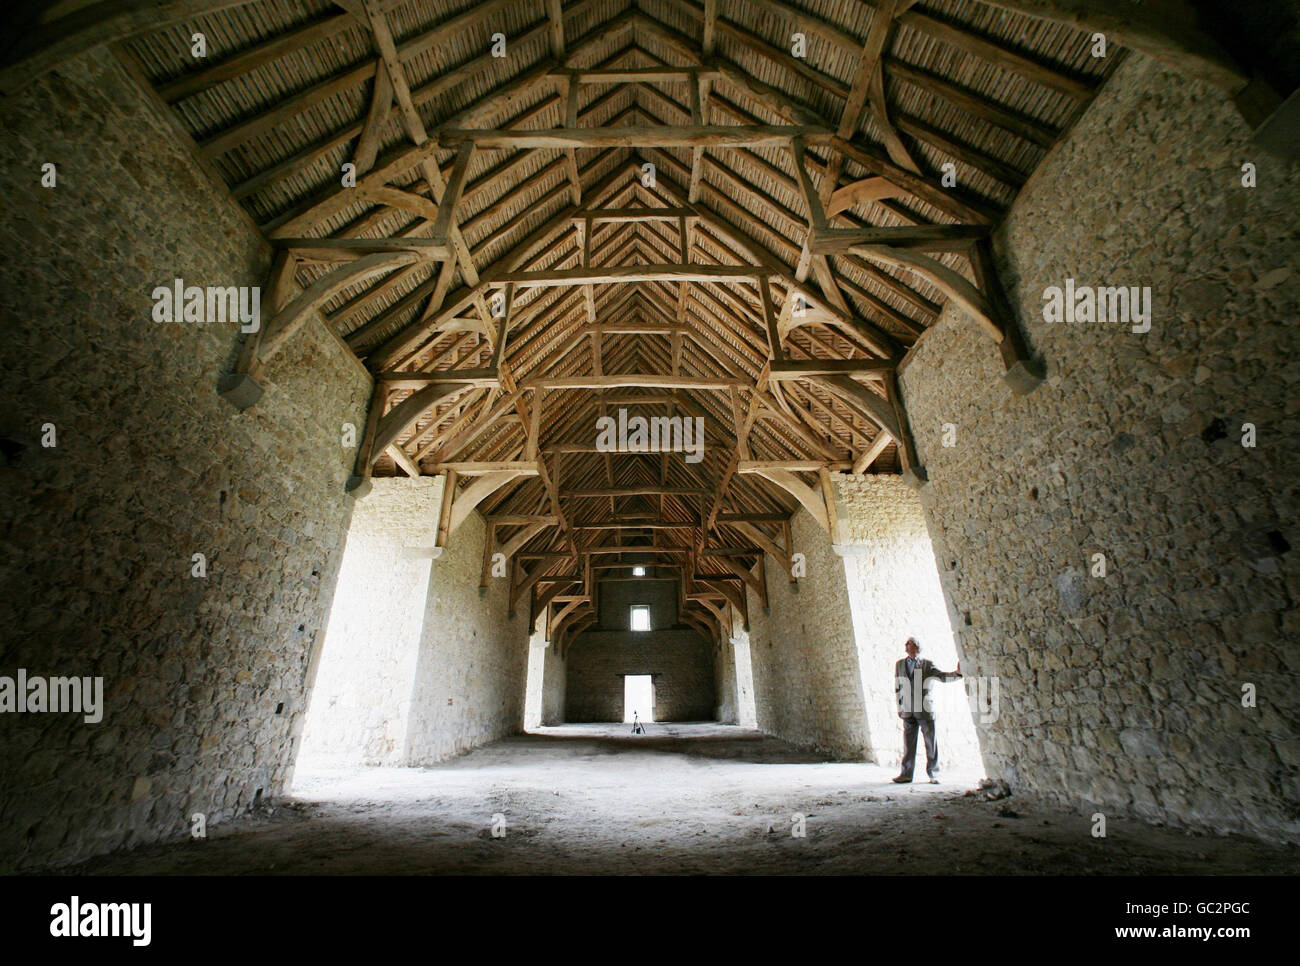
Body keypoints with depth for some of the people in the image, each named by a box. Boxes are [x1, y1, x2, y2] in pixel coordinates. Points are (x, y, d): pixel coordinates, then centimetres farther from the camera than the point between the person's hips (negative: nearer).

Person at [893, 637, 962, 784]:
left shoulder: (926, 664, 5)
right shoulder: (899, 665, 12)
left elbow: (941, 675, -11)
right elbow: (898, 687, 14)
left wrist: (957, 672, -29)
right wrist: (899, 707, 11)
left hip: (925, 710, -2)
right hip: (908, 711, 2)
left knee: (931, 742, 2)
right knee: (908, 743, 4)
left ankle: (933, 774, 15)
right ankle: (906, 774, 10)